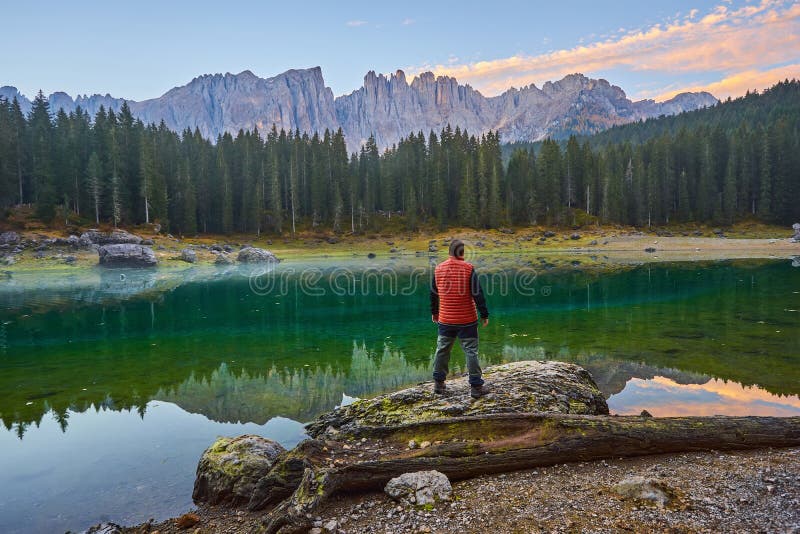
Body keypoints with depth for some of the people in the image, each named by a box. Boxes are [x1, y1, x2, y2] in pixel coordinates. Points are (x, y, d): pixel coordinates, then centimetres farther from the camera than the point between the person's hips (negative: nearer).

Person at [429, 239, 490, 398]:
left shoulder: (438, 269, 1)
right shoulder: (468, 269, -11)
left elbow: (433, 294, 11)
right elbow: (478, 294, -10)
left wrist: (434, 312, 24)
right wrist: (484, 315, -1)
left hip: (445, 320, 4)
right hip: (467, 320, -3)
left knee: (442, 350, 15)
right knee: (471, 351, 5)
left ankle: (438, 383, 23)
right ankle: (476, 386, 10)